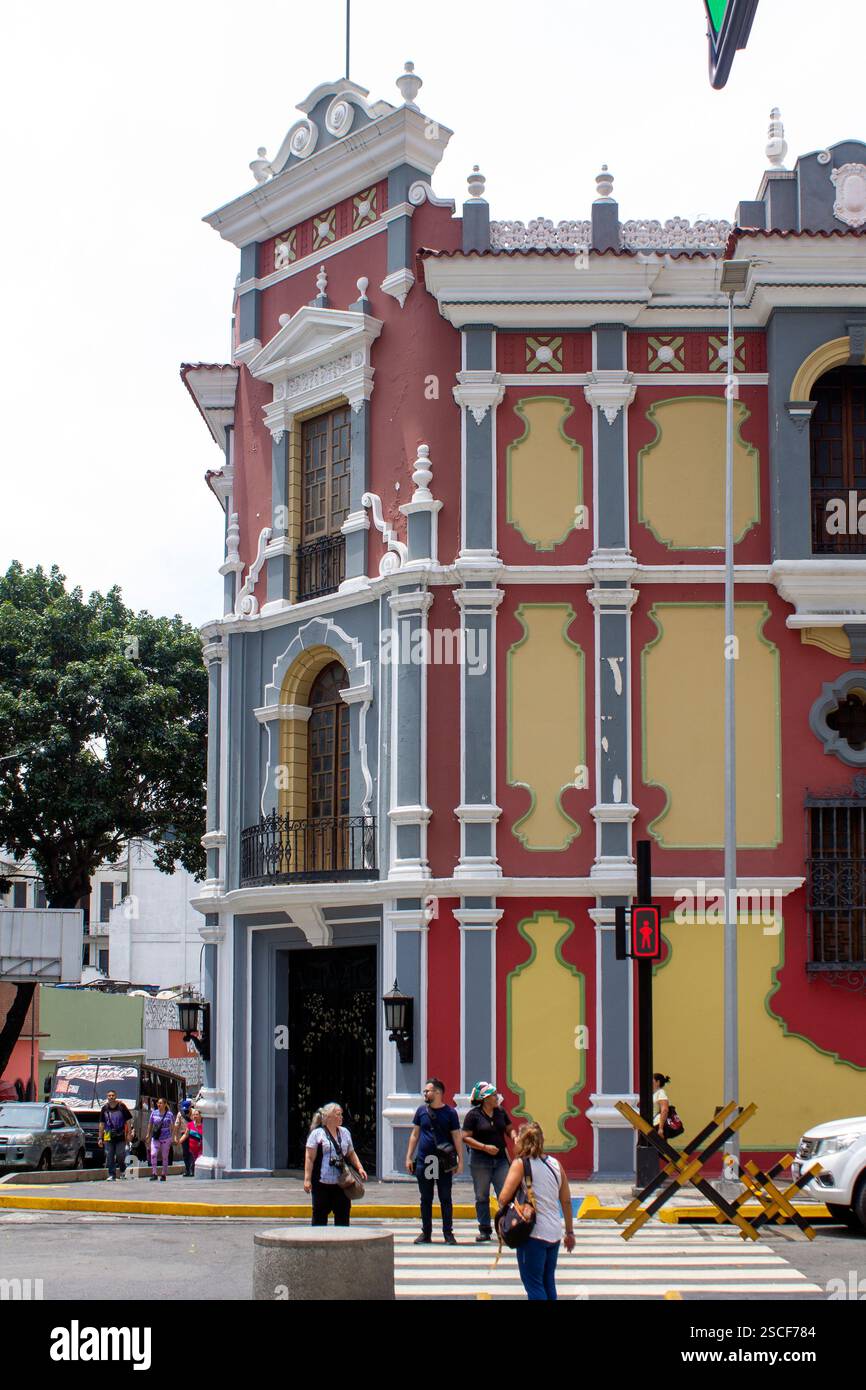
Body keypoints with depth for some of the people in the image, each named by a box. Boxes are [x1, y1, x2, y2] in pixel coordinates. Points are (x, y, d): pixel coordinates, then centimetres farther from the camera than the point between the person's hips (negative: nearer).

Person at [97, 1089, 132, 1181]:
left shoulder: (122, 1107, -1)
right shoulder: (104, 1109, 8)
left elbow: (128, 1121, 2)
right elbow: (101, 1124, 12)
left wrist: (129, 1134, -4)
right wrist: (100, 1138, 8)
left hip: (120, 1136, -3)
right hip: (108, 1137, 3)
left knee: (120, 1154, -3)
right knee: (109, 1156, -1)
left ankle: (123, 1170, 25)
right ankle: (112, 1175, 5)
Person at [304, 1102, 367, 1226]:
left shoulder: (344, 1132, 13)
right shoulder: (317, 1134, -4)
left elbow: (351, 1154, 22)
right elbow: (309, 1158, -7)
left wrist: (359, 1168, 7)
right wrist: (307, 1179, -13)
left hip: (341, 1183, 5)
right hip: (322, 1183, -5)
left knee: (343, 1215, 7)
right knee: (320, 1216, 2)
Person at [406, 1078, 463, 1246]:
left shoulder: (450, 1112, 0)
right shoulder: (421, 1110, 7)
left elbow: (457, 1137, 1)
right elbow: (415, 1134, 12)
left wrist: (460, 1160, -5)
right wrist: (409, 1157, 7)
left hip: (443, 1163, -3)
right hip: (423, 1161, 3)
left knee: (445, 1199, 2)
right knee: (426, 1199, 8)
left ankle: (448, 1234, 7)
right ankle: (426, 1233, 16)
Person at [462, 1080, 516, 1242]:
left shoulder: (500, 1112, 8)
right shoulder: (473, 1115, -6)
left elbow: (509, 1130, 16)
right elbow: (465, 1138, -9)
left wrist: (514, 1137, -7)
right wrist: (485, 1147, -17)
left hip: (501, 1159, 3)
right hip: (480, 1161, -3)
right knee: (482, 1197, 5)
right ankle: (485, 1230, 15)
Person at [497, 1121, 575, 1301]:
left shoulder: (520, 1163, -9)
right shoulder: (554, 1164, 8)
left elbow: (503, 1198, -16)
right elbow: (566, 1201, 12)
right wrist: (570, 1232, 20)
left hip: (534, 1233, -6)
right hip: (554, 1234, 6)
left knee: (534, 1286, 0)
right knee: (548, 1283, 17)